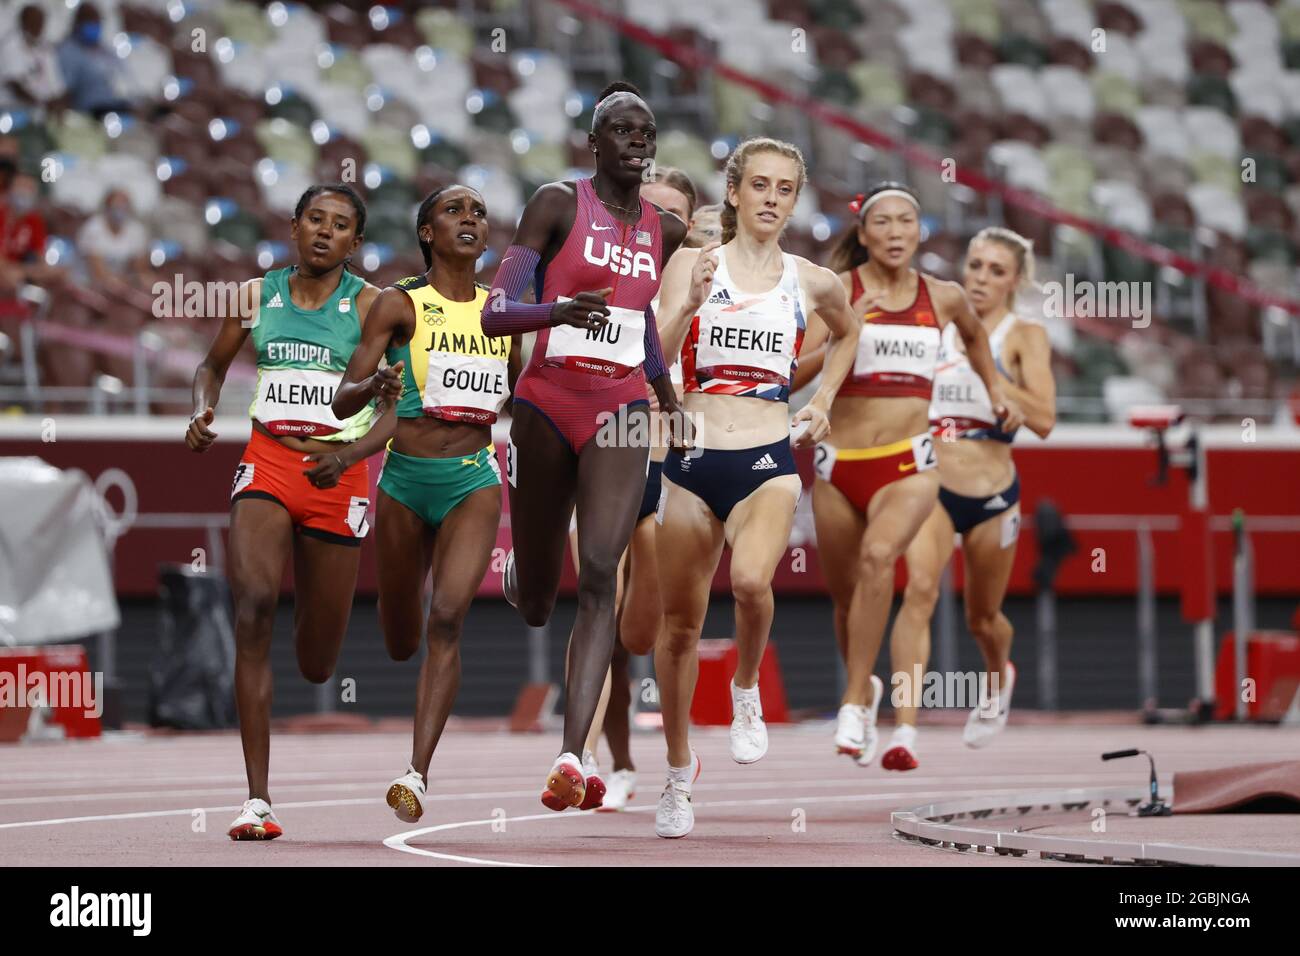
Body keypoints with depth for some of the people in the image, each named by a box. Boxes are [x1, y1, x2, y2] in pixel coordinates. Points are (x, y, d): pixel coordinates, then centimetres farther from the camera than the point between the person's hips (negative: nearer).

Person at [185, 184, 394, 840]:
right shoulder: (256, 296, 7)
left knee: (316, 666, 7)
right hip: (266, 466, 1)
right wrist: (202, 415, 1)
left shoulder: (369, 306, -1)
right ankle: (257, 798, -26)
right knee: (253, 604, -26)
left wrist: (349, 455, -24)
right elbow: (213, 366, 22)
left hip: (337, 475, -1)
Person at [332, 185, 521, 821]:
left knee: (447, 620, -20)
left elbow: (522, 395, 24)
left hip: (474, 481, 1)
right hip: (406, 480, -1)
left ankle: (418, 774, -24)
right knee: (401, 643, 12)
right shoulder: (399, 305, -2)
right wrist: (374, 386, -29)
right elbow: (342, 402, -8)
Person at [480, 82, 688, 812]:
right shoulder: (558, 205, -4)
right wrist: (562, 311, -30)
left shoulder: (664, 230, 10)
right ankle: (519, 574, 52)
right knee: (536, 605, 9)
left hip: (620, 413, 2)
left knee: (601, 575, -19)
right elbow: (495, 315, -11)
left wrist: (668, 394, 31)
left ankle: (573, 759, -27)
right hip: (547, 406, -2)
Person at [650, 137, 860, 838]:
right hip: (692, 462, 1)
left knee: (751, 580, -30)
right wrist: (692, 304, -26)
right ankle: (679, 772, 27)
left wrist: (822, 401, 17)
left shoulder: (812, 282, 7)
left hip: (768, 463, 0)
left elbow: (847, 335, 30)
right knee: (680, 623, 8)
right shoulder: (692, 265, 2)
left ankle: (746, 689, 0)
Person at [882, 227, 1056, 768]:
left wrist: (986, 364, -23)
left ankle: (998, 680, 54)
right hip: (930, 485, 1)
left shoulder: (1024, 337, -3)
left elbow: (1042, 419, -17)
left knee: (982, 617, 17)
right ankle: (904, 732, -29)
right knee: (920, 588, -24)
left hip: (992, 494, -1)